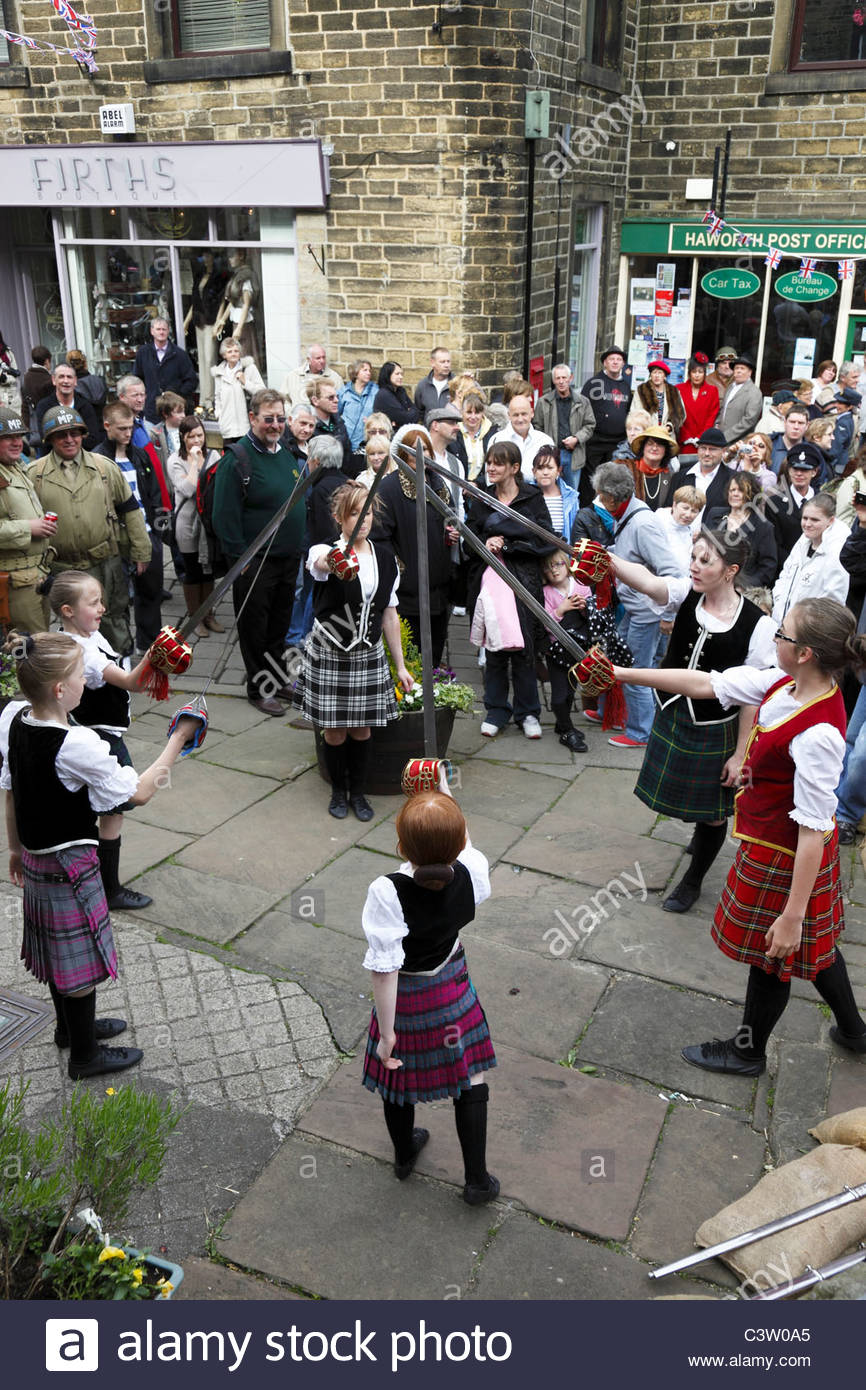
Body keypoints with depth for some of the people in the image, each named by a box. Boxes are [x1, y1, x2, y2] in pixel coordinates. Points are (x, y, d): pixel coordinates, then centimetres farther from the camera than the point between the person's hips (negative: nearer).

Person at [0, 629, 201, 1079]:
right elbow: (139, 793, -22)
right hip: (69, 863, -8)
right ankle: (85, 1055, 25)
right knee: (78, 957, 9)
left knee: (56, 947, 25)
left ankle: (71, 1025, 46)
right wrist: (179, 739, -15)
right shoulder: (76, 745, -31)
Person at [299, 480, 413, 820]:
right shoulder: (326, 553, -13)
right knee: (334, 729, 6)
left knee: (361, 728, 9)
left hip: (369, 655, 3)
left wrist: (400, 665, 7)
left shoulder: (384, 558, 2)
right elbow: (321, 561, -41)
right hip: (329, 654, -3)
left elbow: (389, 615, 7)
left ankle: (358, 792, 28)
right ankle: (338, 792, 28)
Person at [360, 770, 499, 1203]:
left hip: (404, 997, -2)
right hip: (452, 989, 2)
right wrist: (444, 793, 7)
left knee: (397, 1068, 24)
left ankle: (404, 1155, 49)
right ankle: (477, 1179, 31)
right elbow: (462, 844, 0)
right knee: (470, 1074, 20)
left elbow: (385, 969, -30)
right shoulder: (472, 874, -25)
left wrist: (386, 1031, -20)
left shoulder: (386, 893, -35)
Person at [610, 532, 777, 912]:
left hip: (716, 732, -4)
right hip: (671, 718, 4)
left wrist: (740, 754, -12)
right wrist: (608, 561, -50)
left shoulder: (757, 625, -21)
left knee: (712, 813, 13)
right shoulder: (687, 594, -10)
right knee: (684, 796, 24)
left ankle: (693, 881, 38)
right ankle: (704, 837, 56)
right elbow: (647, 583, -31)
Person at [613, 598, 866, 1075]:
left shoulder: (817, 735, -35)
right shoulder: (784, 684, -10)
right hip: (769, 841, 8)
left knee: (774, 953, 17)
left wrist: (792, 914, -25)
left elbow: (813, 830, -30)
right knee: (812, 943, 28)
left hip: (784, 857, -8)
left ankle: (748, 1051, 43)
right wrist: (624, 674, -3)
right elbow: (706, 684, -3)